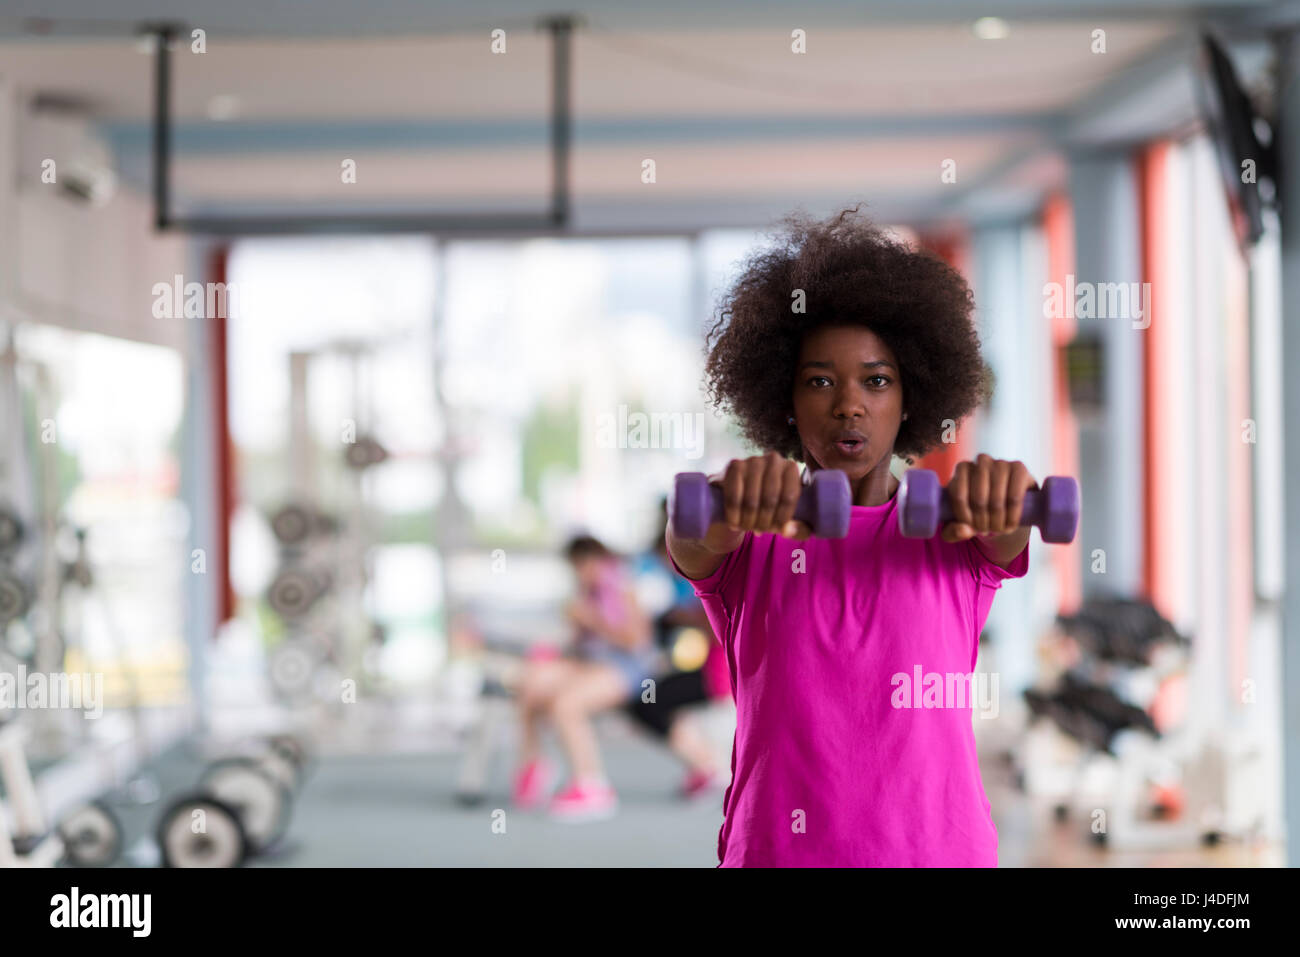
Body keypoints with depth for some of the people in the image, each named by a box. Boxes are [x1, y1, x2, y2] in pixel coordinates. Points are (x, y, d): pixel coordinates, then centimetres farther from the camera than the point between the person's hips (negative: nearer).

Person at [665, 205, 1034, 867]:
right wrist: (729, 497, -41)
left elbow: (1009, 526, -16)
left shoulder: (956, 531, 6)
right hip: (774, 848, 0)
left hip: (938, 846, 0)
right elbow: (687, 544, -18)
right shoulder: (751, 537, 5)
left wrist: (1003, 493, -40)